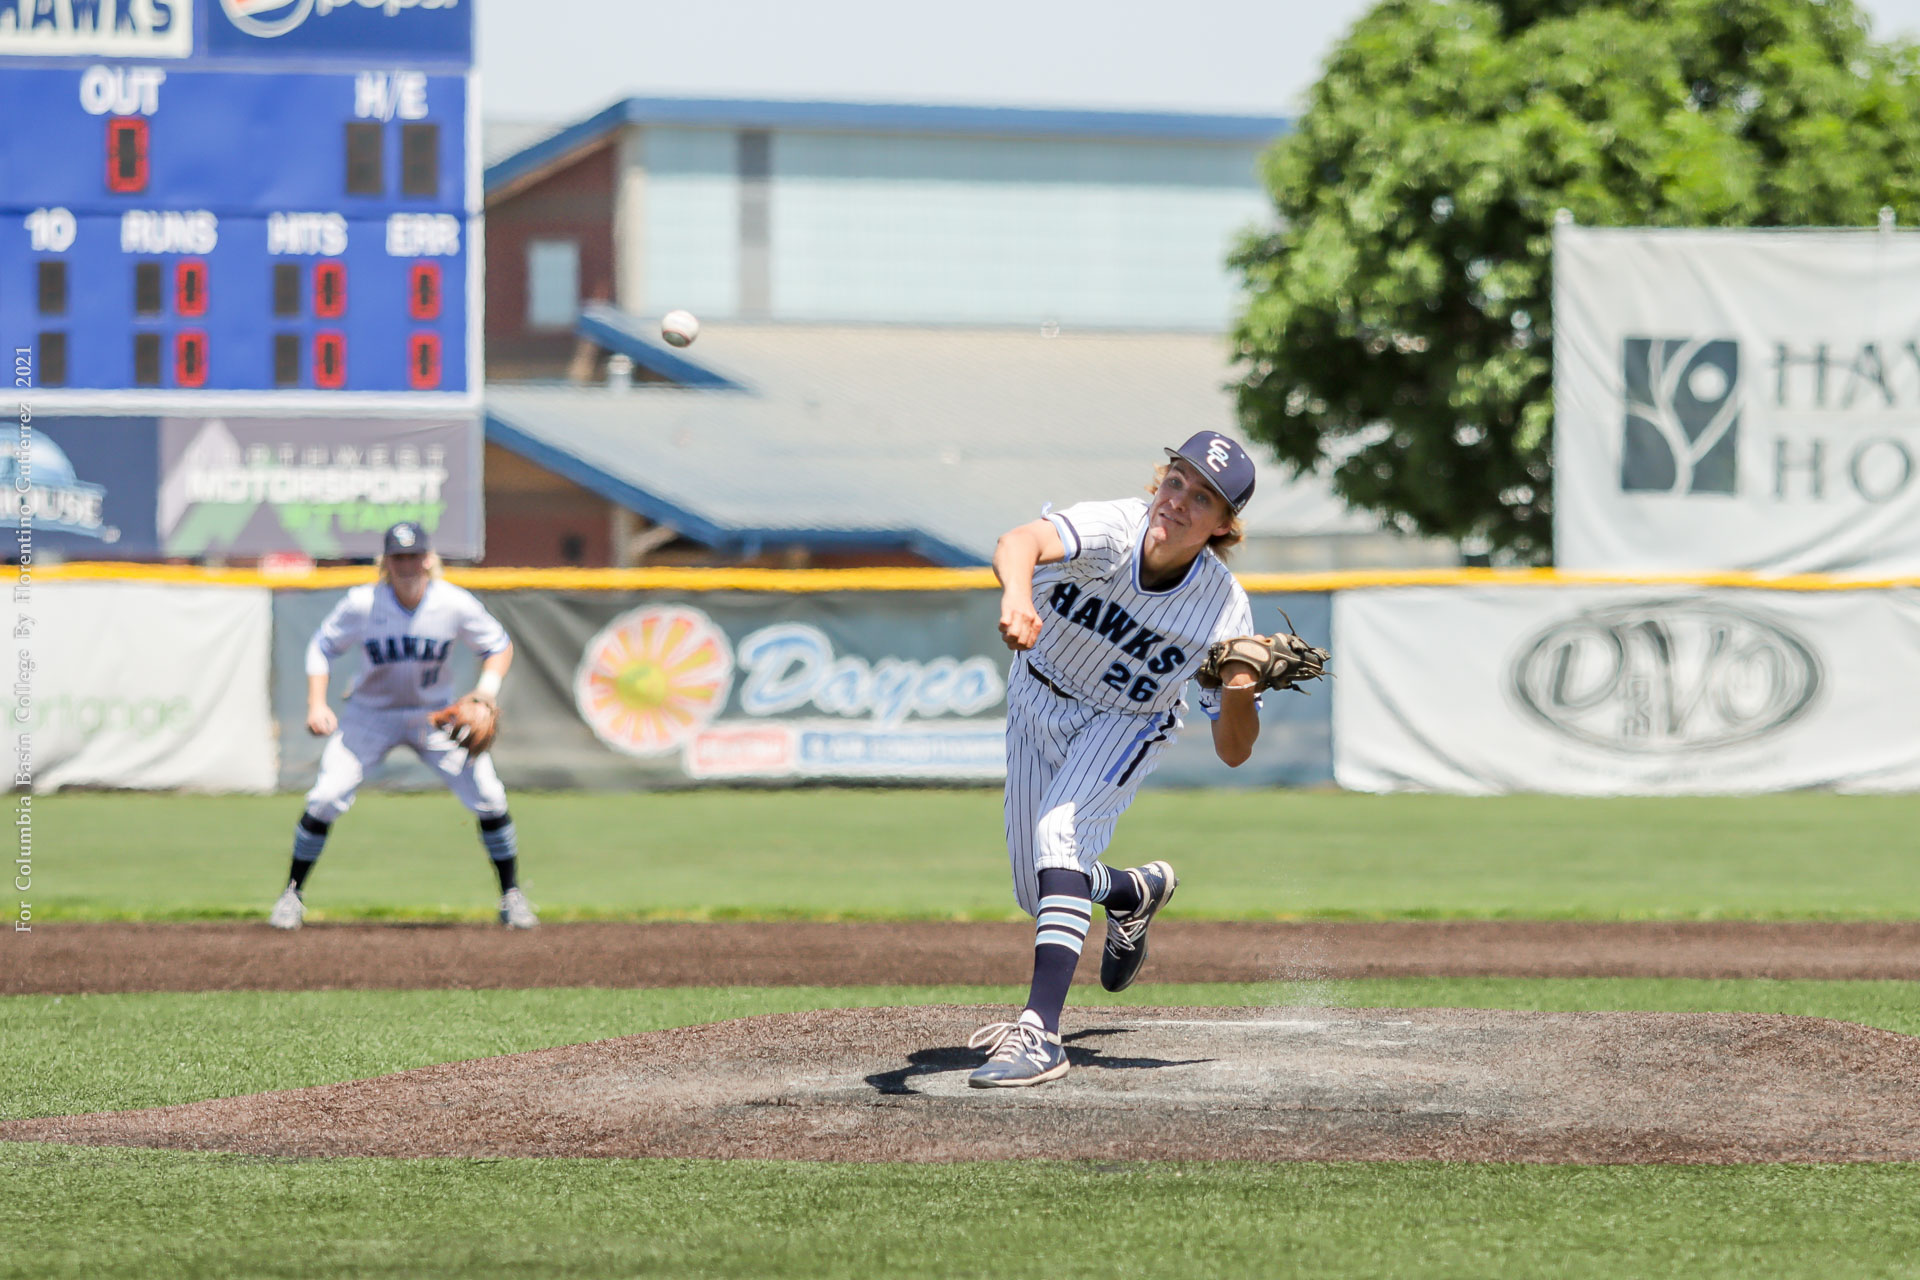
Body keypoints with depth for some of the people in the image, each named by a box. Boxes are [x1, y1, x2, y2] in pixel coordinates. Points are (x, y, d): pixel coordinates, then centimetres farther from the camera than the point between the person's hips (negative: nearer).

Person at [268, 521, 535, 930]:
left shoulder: (455, 604, -16)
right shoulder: (361, 604, -19)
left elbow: (499, 646, -2)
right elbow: (322, 647, -6)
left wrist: (488, 688, -20)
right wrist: (316, 705, -18)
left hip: (435, 714, 1)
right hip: (371, 712, -1)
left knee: (488, 797, -12)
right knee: (326, 797, -16)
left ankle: (511, 895, 7)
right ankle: (293, 895, 3)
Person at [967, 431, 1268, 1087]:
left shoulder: (1223, 610, -27)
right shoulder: (1113, 529, -33)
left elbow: (1233, 752, -19)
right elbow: (1021, 542, -57)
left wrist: (1238, 693, -41)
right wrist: (1017, 594, -80)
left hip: (1127, 725, -2)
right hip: (1038, 699, 2)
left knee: (1057, 834, -30)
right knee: (1039, 892, 12)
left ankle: (1042, 1033, -34)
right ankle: (1134, 891, 48)